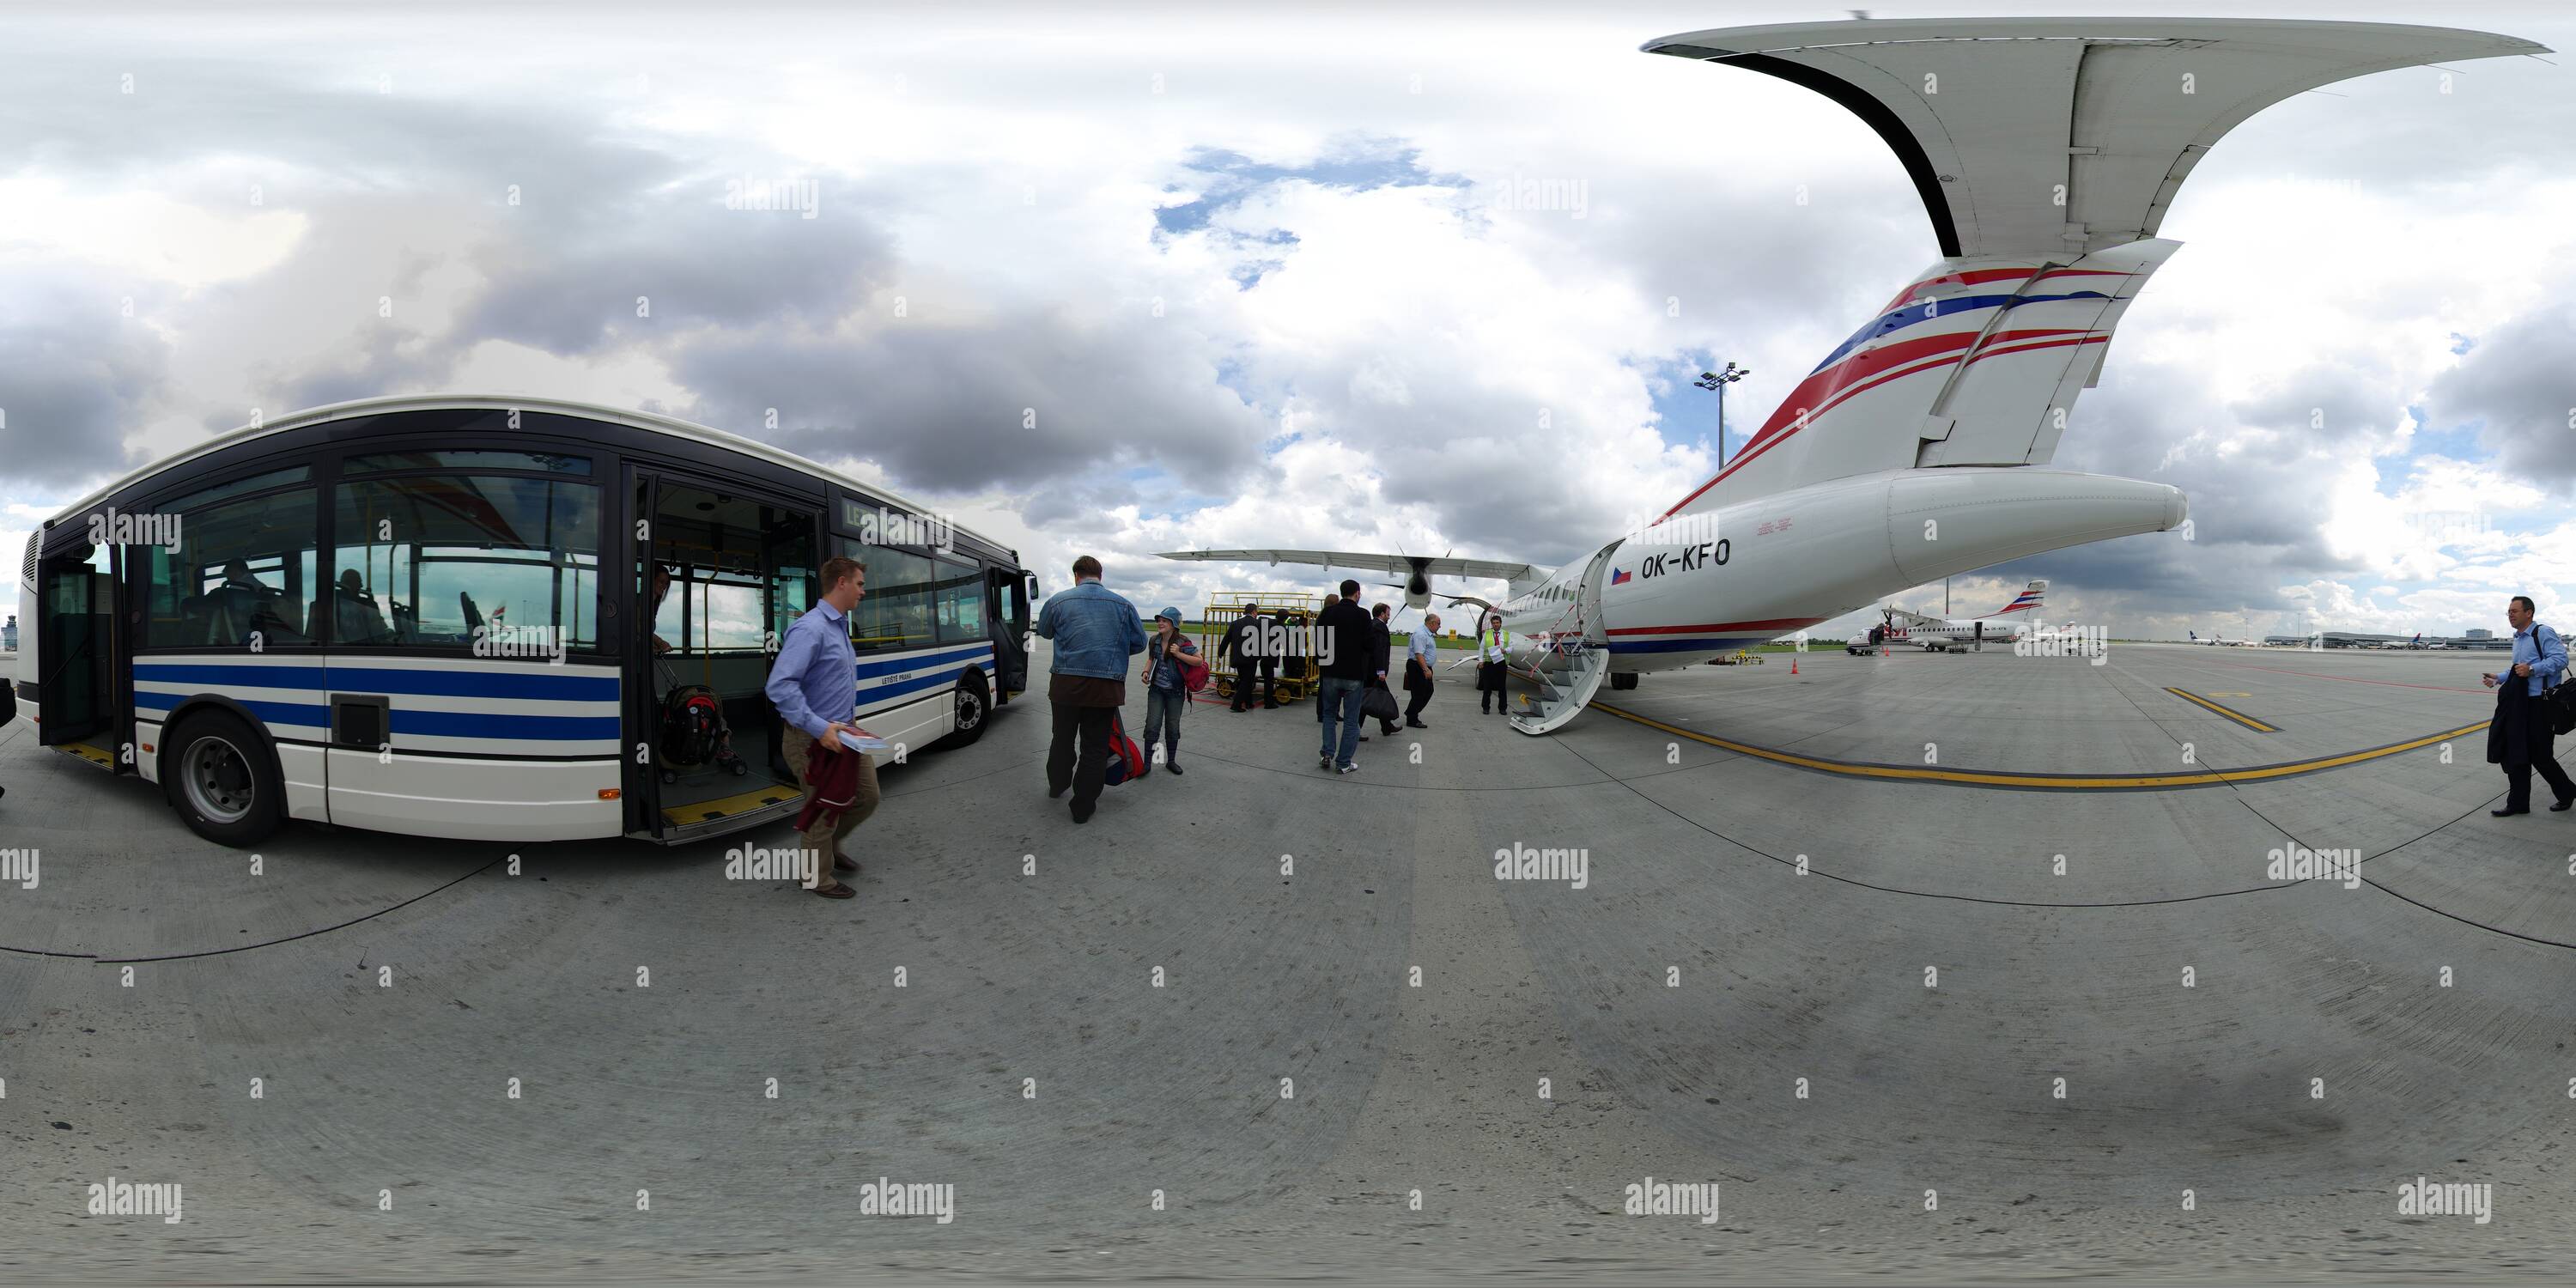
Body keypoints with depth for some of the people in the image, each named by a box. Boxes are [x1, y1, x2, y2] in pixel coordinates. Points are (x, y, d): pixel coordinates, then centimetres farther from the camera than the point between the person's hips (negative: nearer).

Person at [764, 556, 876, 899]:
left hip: (844, 733, 9)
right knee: (824, 808, 5)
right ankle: (817, 876, 25)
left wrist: (850, 721, 14)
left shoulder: (840, 627, 10)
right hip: (814, 738, -9)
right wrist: (819, 728, -30)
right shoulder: (810, 629, -21)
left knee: (867, 797, 17)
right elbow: (779, 686, -29)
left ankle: (829, 846, 39)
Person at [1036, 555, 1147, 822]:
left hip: (1065, 684, 1)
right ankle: (1083, 808, 13)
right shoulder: (1123, 604, 2)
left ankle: (1056, 786, 41)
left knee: (1062, 738, 21)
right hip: (1106, 687, -1)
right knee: (1095, 747, 8)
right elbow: (1139, 643, 8)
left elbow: (1044, 632, 19)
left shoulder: (1058, 601, 1)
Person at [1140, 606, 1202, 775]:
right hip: (1156, 690, 2)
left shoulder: (1182, 642, -14)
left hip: (1175, 691, -2)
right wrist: (1146, 671, -2)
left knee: (1172, 727, 10)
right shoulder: (1154, 641, -1)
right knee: (1152, 726, -6)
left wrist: (1178, 654, -26)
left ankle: (1171, 761, 25)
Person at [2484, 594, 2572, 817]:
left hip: (2540, 704, -9)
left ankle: (2566, 793, 21)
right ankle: (2518, 803, 11)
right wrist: (2498, 679, 16)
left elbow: (2560, 658, -22)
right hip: (2521, 704, 9)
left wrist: (2531, 669, -28)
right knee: (2517, 754, 7)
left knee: (2539, 755, -2)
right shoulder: (2518, 639, 18)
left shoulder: (2543, 633, -11)